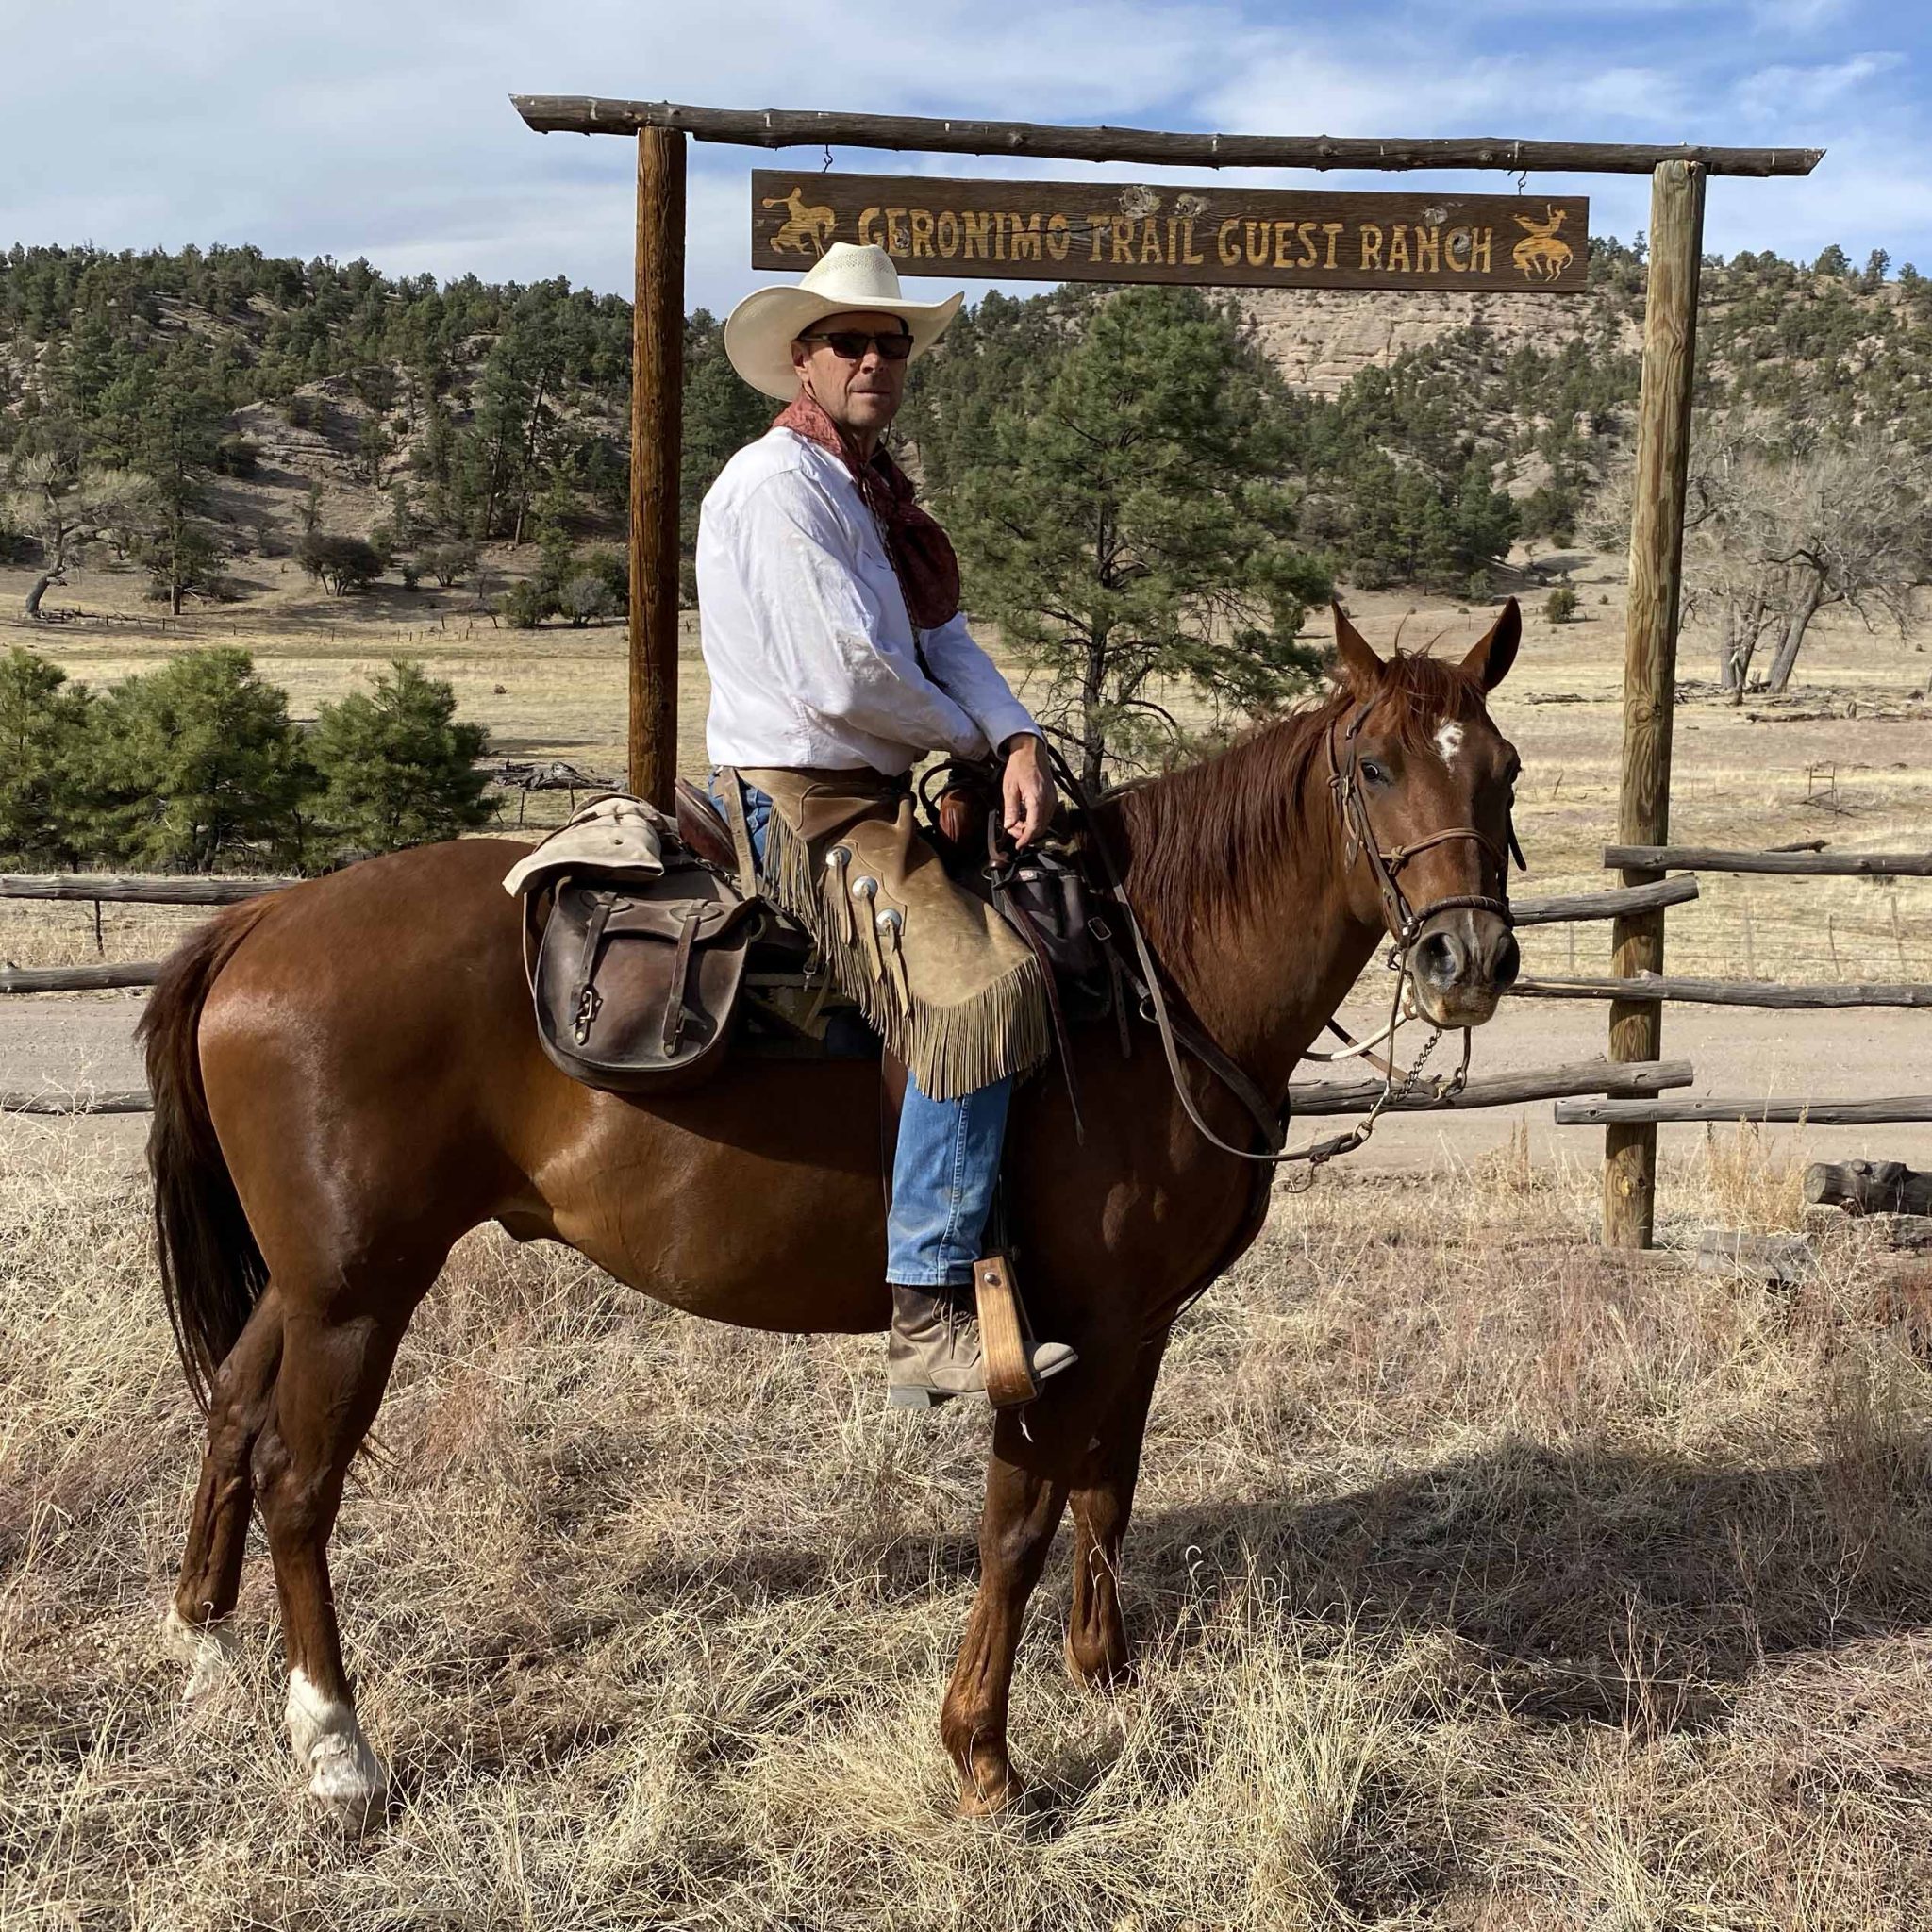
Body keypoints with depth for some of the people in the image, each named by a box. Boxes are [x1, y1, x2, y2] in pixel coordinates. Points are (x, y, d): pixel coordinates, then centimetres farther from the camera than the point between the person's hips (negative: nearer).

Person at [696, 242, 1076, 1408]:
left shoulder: (874, 491, 19)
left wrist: (1019, 741, -8)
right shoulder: (779, 485, -12)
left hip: (883, 797, 11)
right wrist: (974, 742, -4)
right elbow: (846, 679, -21)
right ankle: (929, 1321, -29)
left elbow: (944, 642, 12)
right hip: (801, 807, -11)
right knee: (983, 983, -29)